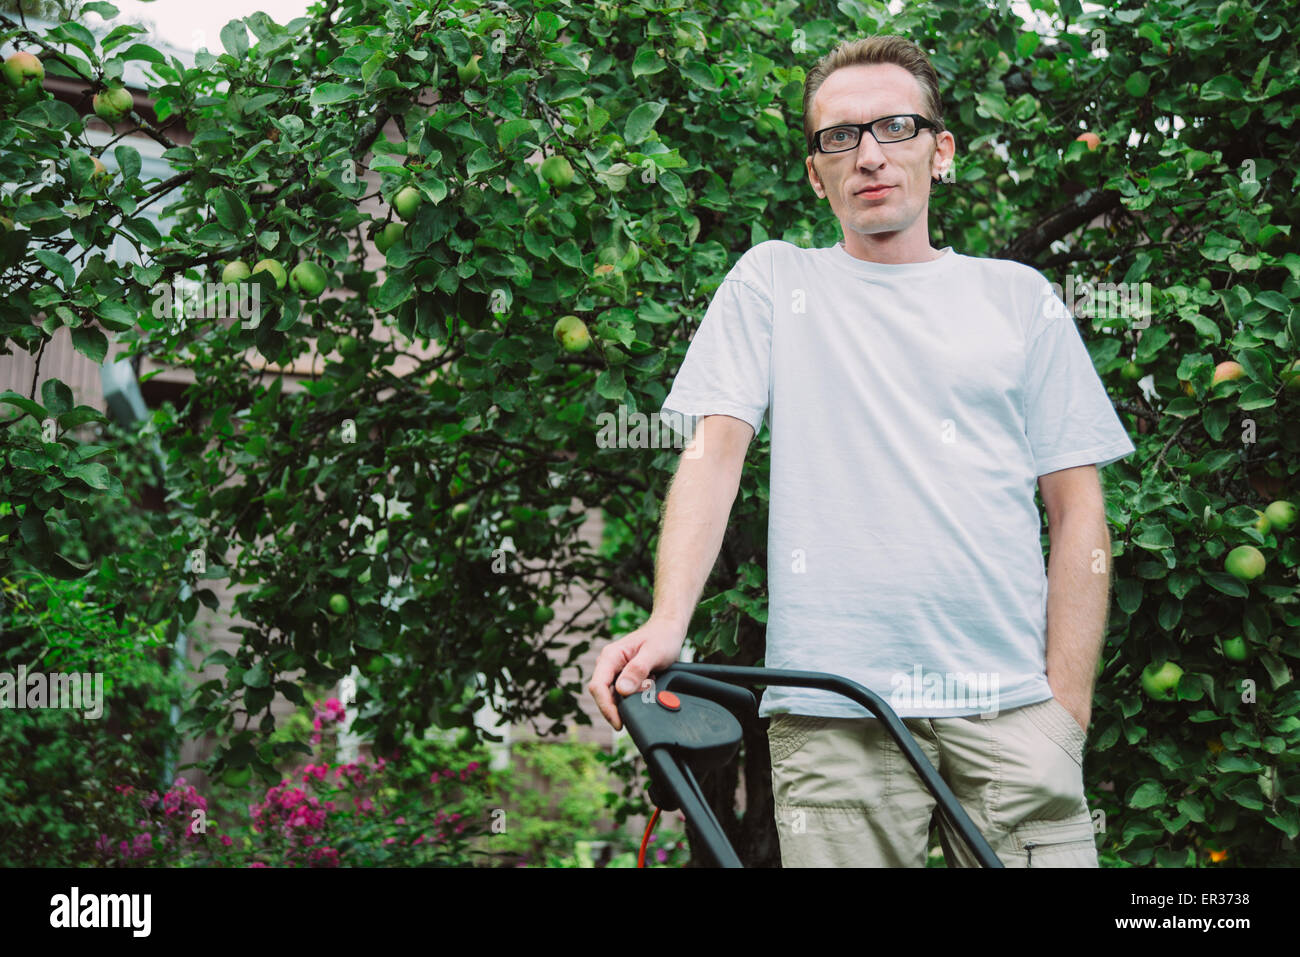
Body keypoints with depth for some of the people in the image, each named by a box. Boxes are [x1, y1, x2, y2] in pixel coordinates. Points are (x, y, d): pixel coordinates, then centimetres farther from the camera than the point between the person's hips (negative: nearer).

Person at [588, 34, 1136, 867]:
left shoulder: (1020, 297, 14)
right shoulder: (772, 281, 13)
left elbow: (1077, 509, 11)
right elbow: (715, 447, 2)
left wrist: (1067, 707, 1)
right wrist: (667, 621, -14)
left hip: (1008, 705, 1)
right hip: (833, 712, -1)